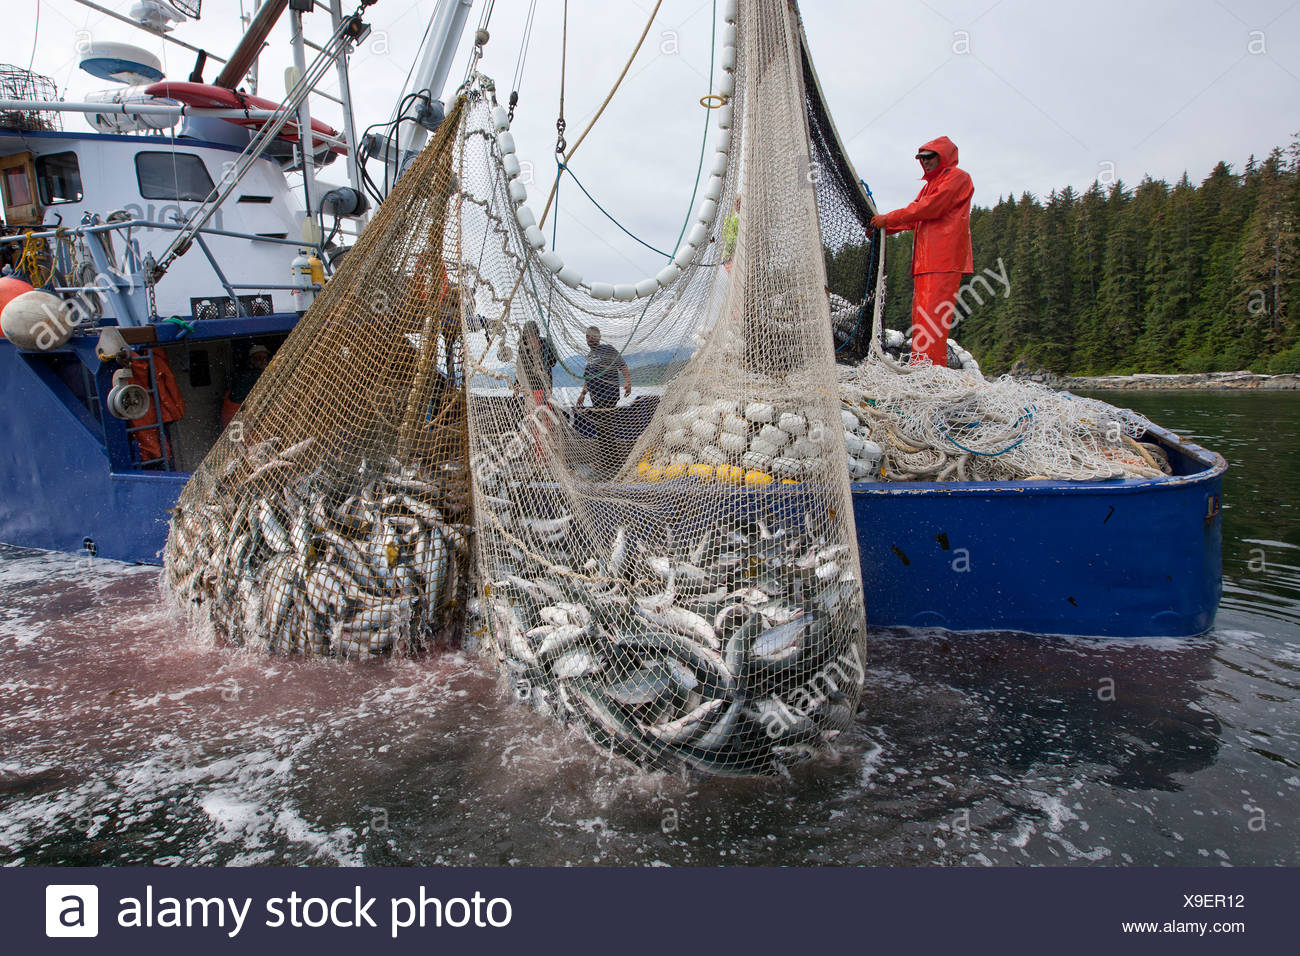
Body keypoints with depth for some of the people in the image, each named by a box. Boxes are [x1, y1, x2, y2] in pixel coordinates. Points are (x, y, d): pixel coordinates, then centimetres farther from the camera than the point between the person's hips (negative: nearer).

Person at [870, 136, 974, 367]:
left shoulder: (957, 177, 1)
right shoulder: (929, 186, 29)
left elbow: (929, 208, -11)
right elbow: (914, 216, 25)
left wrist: (889, 218, -9)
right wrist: (884, 227, 9)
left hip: (944, 261, -9)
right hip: (924, 261, 9)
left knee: (932, 315, -17)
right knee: (920, 314, 4)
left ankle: (932, 367, -21)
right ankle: (918, 367, 5)